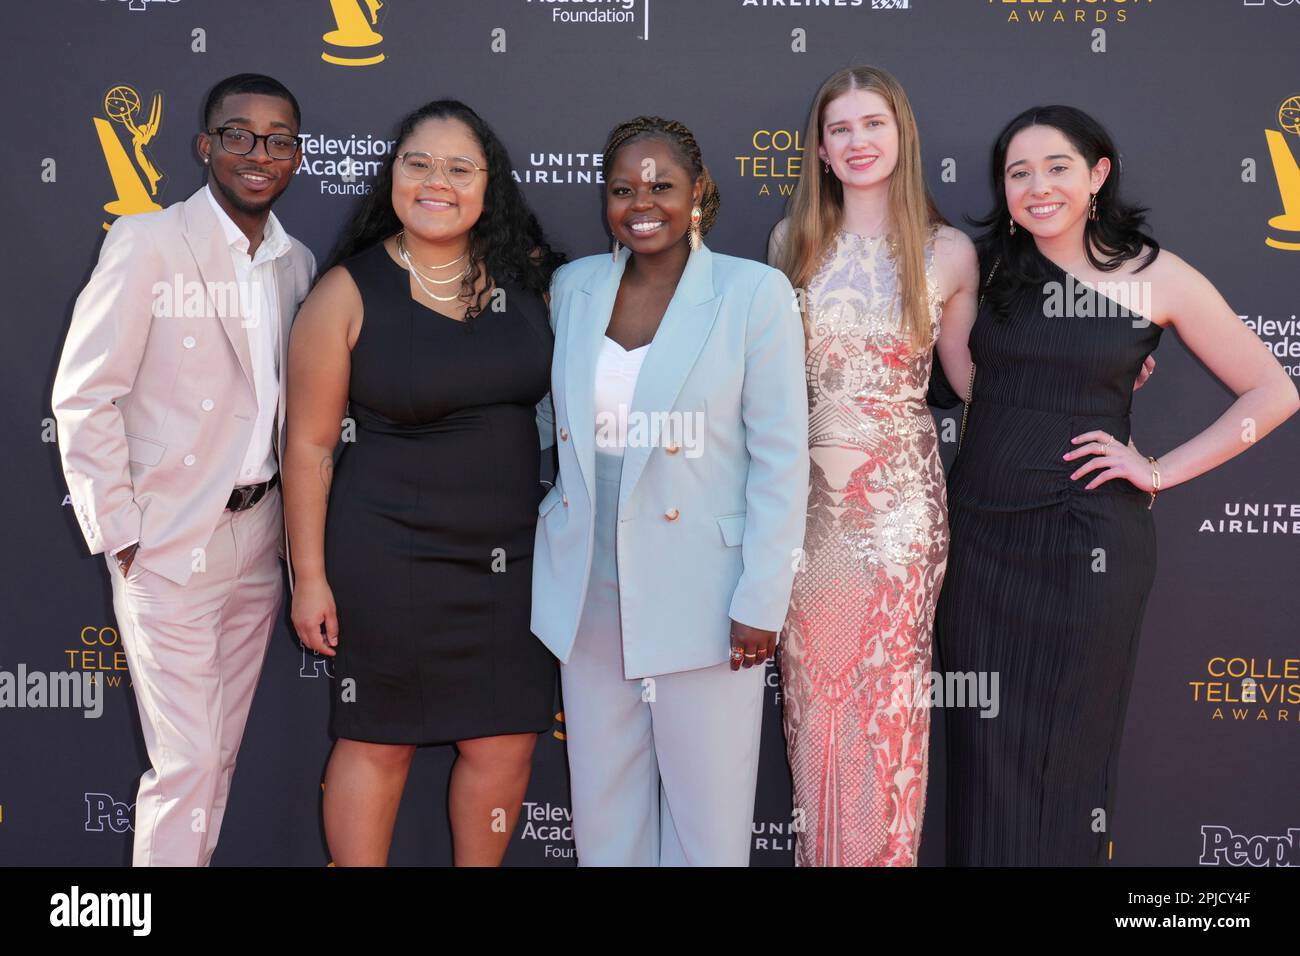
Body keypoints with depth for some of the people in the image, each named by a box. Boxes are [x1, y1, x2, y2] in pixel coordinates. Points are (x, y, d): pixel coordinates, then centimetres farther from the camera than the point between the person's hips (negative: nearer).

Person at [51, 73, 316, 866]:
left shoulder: (299, 264, 10)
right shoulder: (147, 243, -7)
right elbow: (83, 396, -9)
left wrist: (297, 516, 10)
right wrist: (120, 533, -12)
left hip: (261, 534, 6)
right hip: (172, 542, -5)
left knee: (222, 751, 13)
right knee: (186, 761, -4)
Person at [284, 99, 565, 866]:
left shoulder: (528, 277, 2)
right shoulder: (349, 292, -6)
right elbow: (310, 444, -4)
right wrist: (311, 577, -5)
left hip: (511, 554, 3)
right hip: (389, 557, -3)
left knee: (506, 744, 9)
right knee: (378, 743, 10)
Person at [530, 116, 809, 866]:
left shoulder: (755, 292, -6)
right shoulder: (574, 286, 7)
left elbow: (781, 459, -7)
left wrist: (761, 603, -11)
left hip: (702, 599, -4)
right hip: (588, 597, 4)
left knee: (708, 815, 5)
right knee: (602, 805, 13)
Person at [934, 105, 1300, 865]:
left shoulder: (1157, 276, -4)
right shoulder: (994, 268, 5)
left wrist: (1161, 471, -6)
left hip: (1087, 540, -3)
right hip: (982, 536, 3)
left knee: (1069, 745, 7)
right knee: (986, 746, 7)